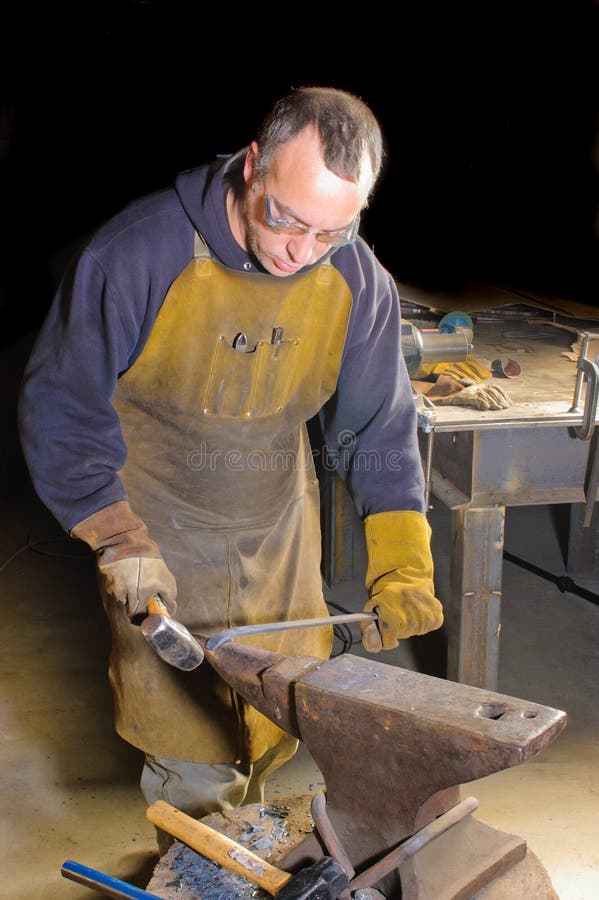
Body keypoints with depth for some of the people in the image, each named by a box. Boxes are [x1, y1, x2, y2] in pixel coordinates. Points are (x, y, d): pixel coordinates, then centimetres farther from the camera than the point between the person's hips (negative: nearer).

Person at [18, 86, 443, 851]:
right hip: (159, 536, -3)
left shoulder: (360, 285, -12)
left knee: (282, 721, 17)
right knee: (189, 747, 4)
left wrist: (403, 566, -15)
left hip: (279, 538, 4)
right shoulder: (141, 250, -24)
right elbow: (59, 405, -15)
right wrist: (119, 542, -20)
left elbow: (378, 433, -4)